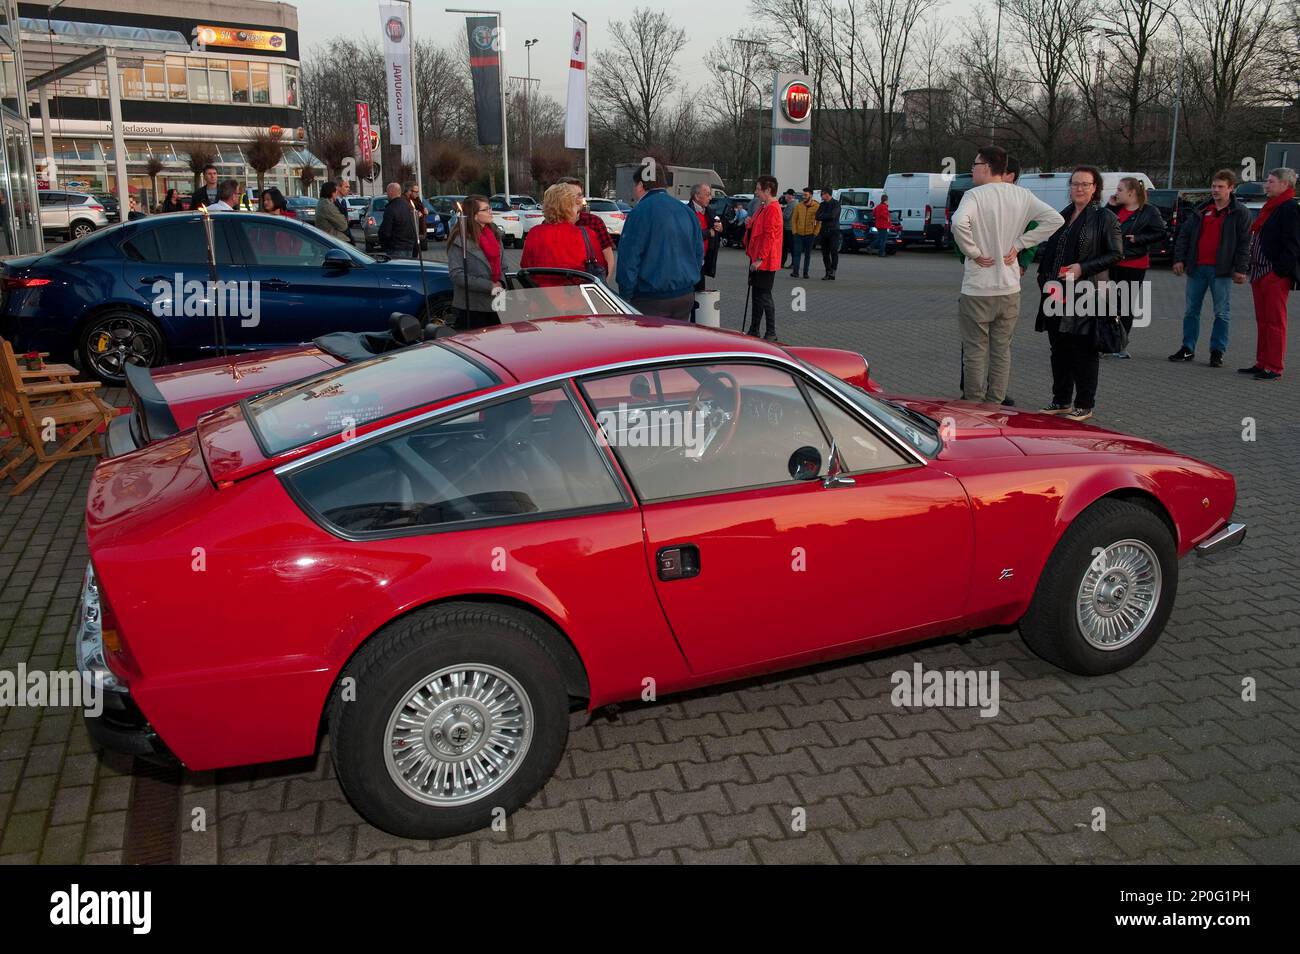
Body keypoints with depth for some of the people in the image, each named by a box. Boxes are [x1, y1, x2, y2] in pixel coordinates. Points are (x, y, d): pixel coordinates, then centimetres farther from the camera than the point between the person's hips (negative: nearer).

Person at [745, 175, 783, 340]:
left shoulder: (772, 209, -17)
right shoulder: (763, 207, 15)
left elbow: (769, 236, -23)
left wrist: (760, 259, -24)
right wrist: (751, 224, 9)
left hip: (765, 262, -10)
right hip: (757, 259, 10)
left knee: (764, 296, -5)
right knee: (757, 295, 14)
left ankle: (771, 333, 2)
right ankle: (754, 331, 21)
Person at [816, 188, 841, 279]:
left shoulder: (836, 203, -3)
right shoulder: (822, 204, 15)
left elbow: (832, 215, -16)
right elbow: (817, 216, 2)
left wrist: (822, 216, -5)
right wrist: (826, 216, -14)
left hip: (833, 231, -6)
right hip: (824, 231, 6)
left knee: (834, 251, -12)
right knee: (825, 253, 5)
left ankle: (832, 271, -11)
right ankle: (828, 272, 9)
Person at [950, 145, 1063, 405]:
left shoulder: (974, 195, -12)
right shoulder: (1022, 195, 6)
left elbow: (959, 223, -31)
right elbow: (1054, 219, 5)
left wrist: (974, 253, -16)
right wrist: (1018, 245, 4)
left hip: (978, 288, -5)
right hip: (1010, 288, 5)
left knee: (975, 351, 4)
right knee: (1002, 349, 14)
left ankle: (973, 404, 8)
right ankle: (995, 403, 18)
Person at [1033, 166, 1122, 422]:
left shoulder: (1105, 218, -3)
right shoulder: (1062, 216, 16)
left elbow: (1115, 254, -6)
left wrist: (1082, 268, -17)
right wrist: (1045, 279, 9)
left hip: (1085, 294, -6)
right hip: (1057, 294, 6)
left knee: (1083, 350, -2)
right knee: (1059, 349, 11)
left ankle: (1084, 405, 7)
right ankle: (1061, 401, 22)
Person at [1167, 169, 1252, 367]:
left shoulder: (1240, 213, 0)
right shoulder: (1201, 210, 11)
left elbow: (1244, 243, -3)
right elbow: (1184, 235, 12)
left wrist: (1241, 269, -10)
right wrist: (1179, 258, 2)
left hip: (1221, 270, -4)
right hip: (1197, 268, 4)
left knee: (1222, 313, 0)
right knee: (1192, 310, 8)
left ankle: (1217, 351, 6)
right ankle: (1188, 349, 15)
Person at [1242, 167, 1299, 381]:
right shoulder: (1270, 207, 19)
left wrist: (1279, 271, -20)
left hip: (1276, 275, -10)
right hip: (1260, 273, 10)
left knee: (1275, 322, -6)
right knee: (1262, 321, 13)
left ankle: (1274, 368, -3)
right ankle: (1262, 364, 20)